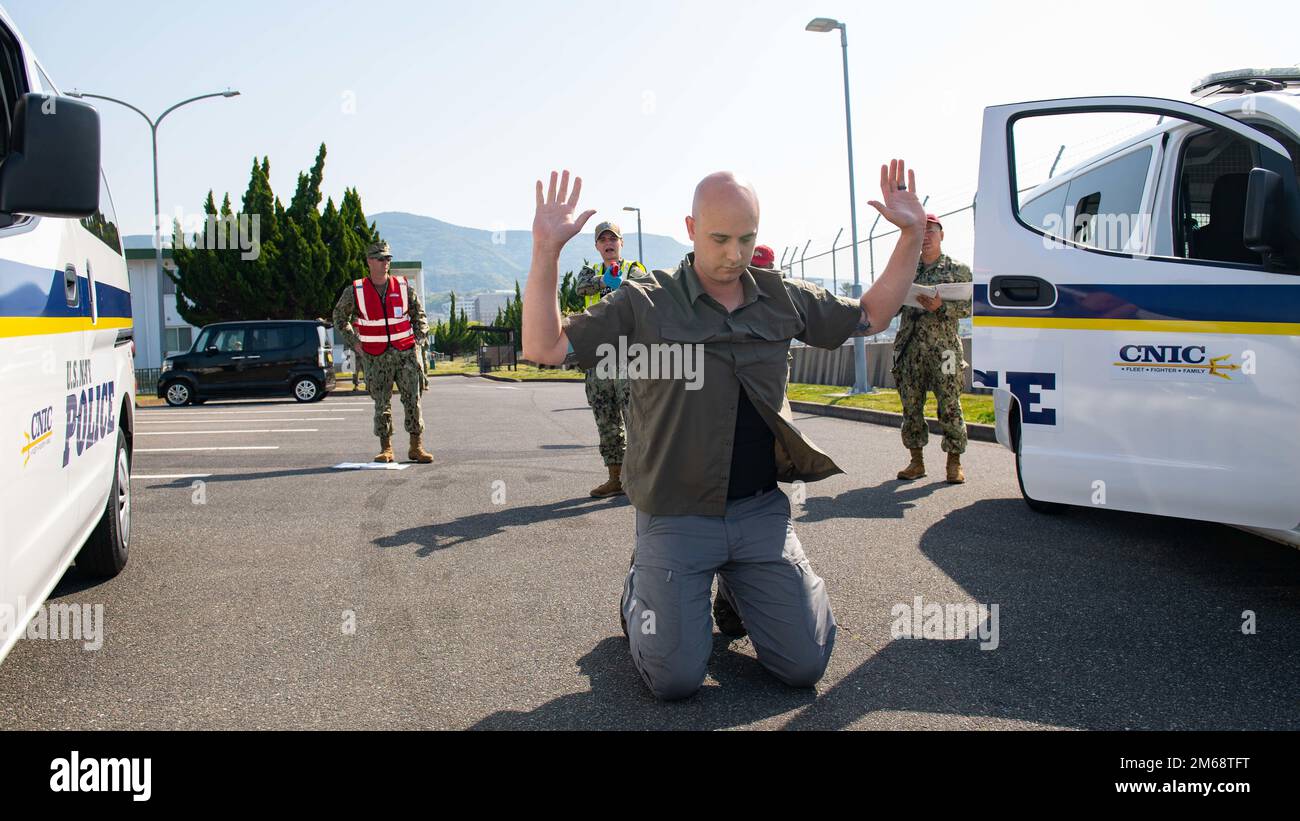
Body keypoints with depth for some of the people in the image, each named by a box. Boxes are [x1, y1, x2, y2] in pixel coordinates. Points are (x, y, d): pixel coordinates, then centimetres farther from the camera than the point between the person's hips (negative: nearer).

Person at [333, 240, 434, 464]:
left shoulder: (404, 287, 3)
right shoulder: (355, 292, -1)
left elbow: (419, 316, 15)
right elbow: (339, 318, 14)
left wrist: (418, 340, 4)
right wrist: (355, 342, 6)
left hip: (406, 353, 1)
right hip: (376, 357, -1)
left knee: (412, 400, -2)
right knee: (381, 403, 2)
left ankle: (416, 447, 5)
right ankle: (386, 448, 12)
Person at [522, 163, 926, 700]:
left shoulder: (783, 298, 6)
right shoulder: (644, 304, -6)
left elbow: (871, 316, 17)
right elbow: (544, 347, -10)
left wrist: (911, 236, 7)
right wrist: (546, 251, -21)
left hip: (761, 509, 4)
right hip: (676, 516, -3)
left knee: (804, 665, 1)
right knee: (675, 679, -6)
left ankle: (738, 589, 31)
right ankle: (641, 592, 26)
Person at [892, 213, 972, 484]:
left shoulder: (958, 270, 6)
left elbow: (968, 306, -1)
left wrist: (941, 306, -18)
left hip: (943, 349, -4)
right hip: (910, 349, 4)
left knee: (949, 406, -4)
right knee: (911, 405, 4)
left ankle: (954, 462, 5)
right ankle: (916, 461, 13)